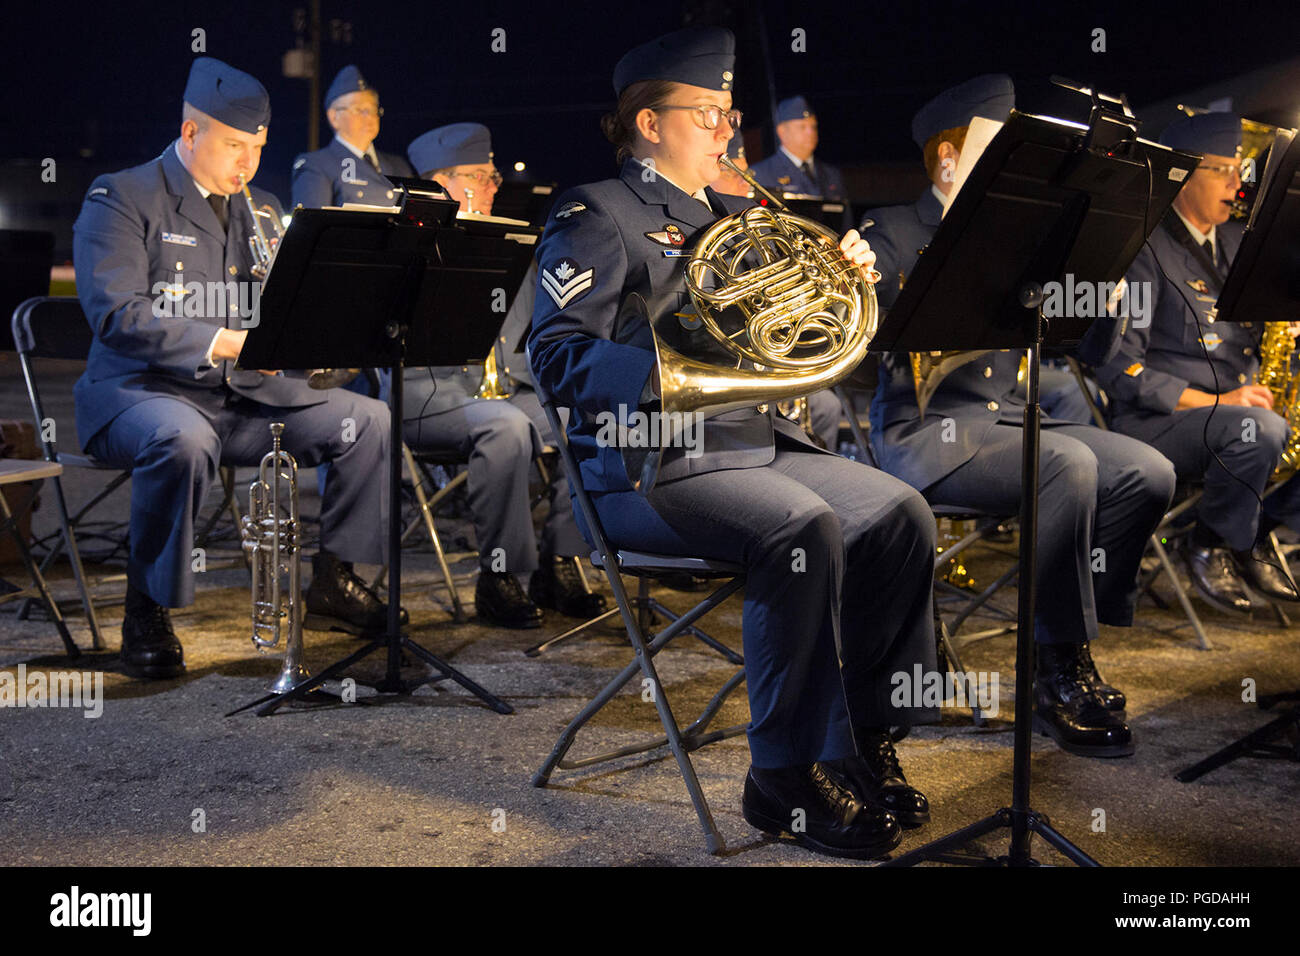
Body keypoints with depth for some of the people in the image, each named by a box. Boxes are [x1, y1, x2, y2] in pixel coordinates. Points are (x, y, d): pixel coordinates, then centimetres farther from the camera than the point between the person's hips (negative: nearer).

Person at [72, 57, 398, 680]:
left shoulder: (259, 209, 17)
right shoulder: (121, 198, -4)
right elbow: (115, 313, -18)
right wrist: (223, 342, -27)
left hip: (244, 395, 6)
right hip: (141, 389, -6)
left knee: (366, 420, -8)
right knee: (183, 439, -40)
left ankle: (332, 581, 5)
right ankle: (146, 616, -22)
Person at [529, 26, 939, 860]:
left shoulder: (731, 217, 21)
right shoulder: (598, 217, -3)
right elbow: (557, 358, -16)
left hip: (754, 440, 8)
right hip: (648, 463, -8)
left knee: (900, 513, -10)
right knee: (804, 530, -30)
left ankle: (861, 740, -1)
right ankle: (788, 778, -19)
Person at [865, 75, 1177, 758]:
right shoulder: (894, 233, 1)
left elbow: (1091, 350, 14)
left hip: (1010, 418, 6)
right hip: (925, 430, -6)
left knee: (1148, 473, -16)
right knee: (1068, 464, -31)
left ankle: (1067, 648, -5)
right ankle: (1063, 681, -20)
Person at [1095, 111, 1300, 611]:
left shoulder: (1236, 242, 17)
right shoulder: (1145, 250, -7)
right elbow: (1119, 368, -15)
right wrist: (1214, 401, -20)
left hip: (1242, 407, 7)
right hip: (1156, 422, -7)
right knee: (1260, 430, -35)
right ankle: (1209, 545, -9)